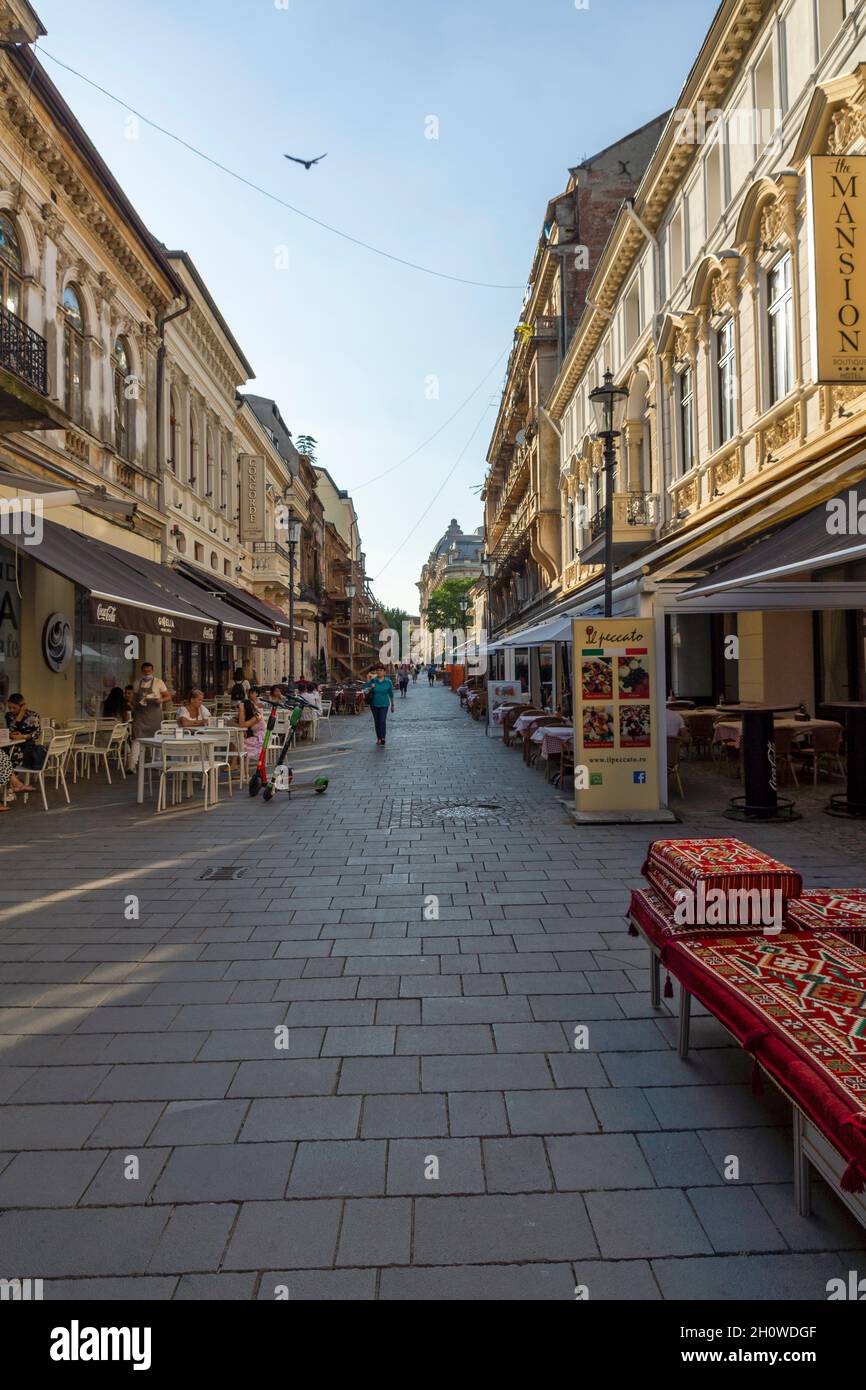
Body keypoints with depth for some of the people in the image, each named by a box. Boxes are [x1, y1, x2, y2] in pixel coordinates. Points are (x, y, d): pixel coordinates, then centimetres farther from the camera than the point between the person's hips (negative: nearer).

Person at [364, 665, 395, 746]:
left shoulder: (388, 682, -4)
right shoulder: (372, 680, -3)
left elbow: (391, 694, 5)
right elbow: (365, 690, 2)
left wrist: (392, 705, 9)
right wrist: (370, 688, -19)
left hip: (384, 705, -2)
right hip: (374, 704, 2)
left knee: (382, 721, -13)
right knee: (377, 722, 11)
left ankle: (382, 739, -14)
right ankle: (378, 738, 24)